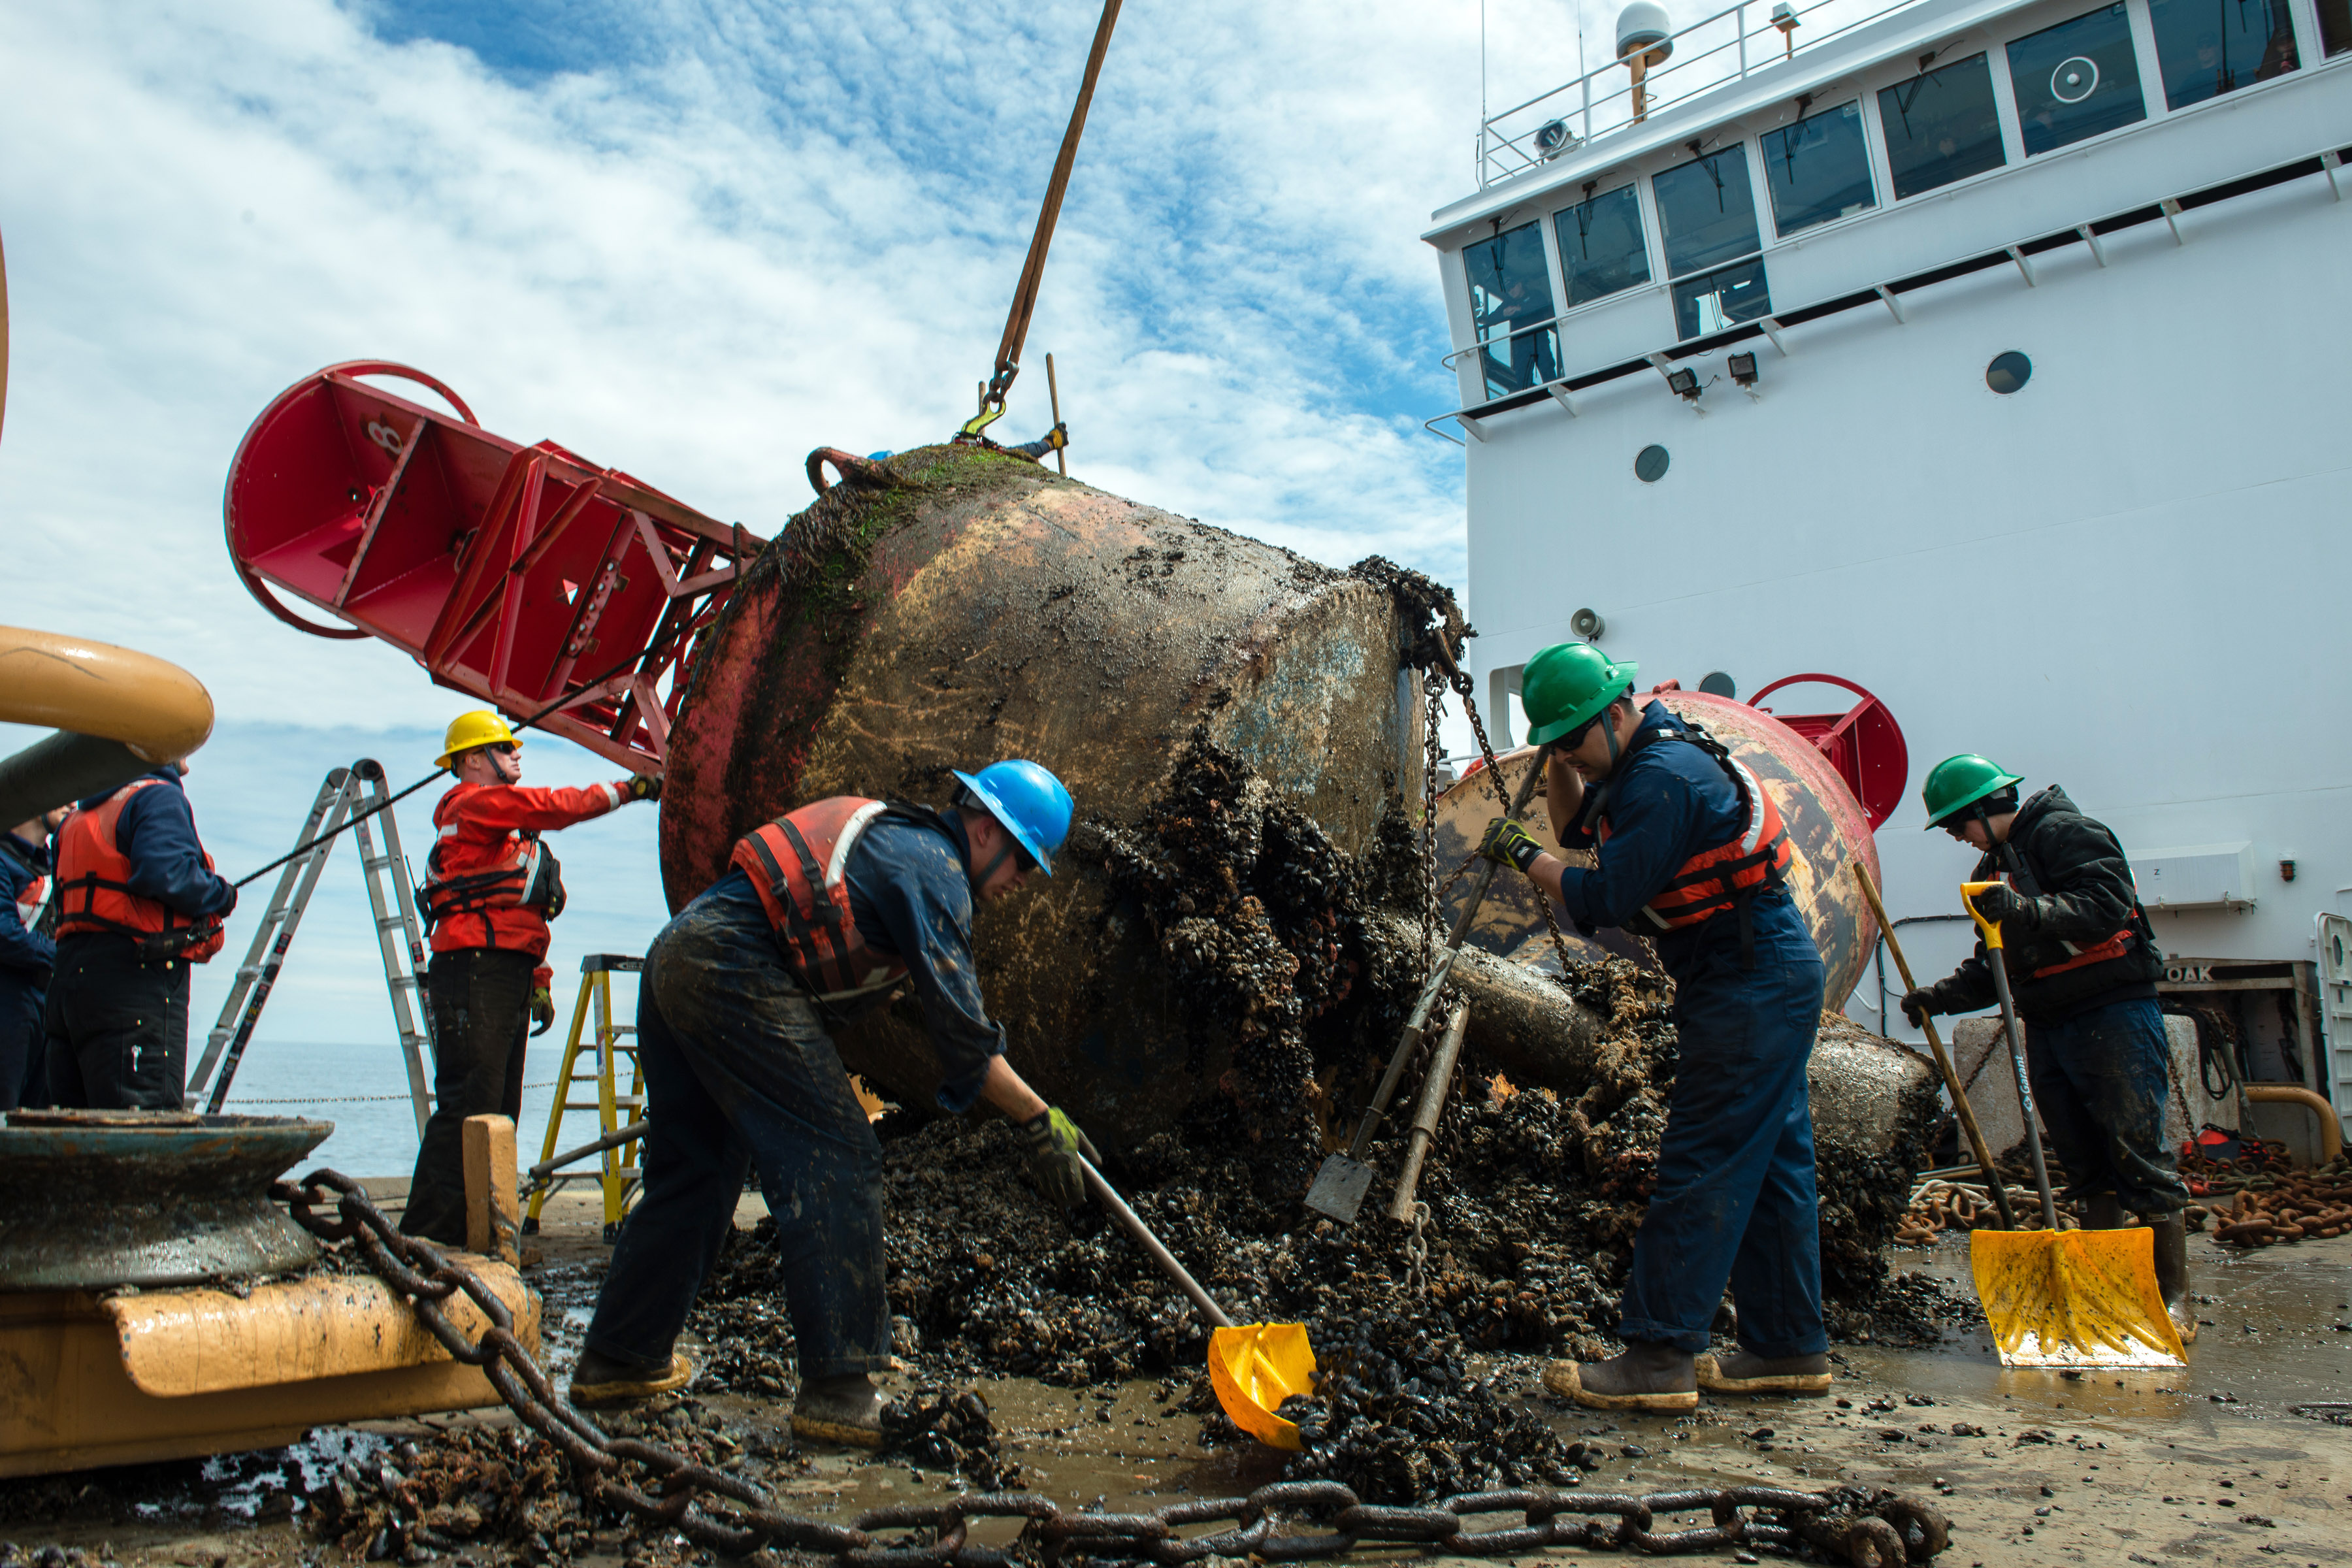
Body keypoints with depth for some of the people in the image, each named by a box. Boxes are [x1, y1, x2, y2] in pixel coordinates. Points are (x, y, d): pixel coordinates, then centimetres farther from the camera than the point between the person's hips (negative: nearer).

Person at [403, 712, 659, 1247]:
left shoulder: (508, 827, 28)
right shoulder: (472, 804, 0)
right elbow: (548, 807, -14)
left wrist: (538, 981, 18)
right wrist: (623, 790, -10)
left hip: (507, 975, 10)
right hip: (476, 968, -10)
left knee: (498, 1108, 10)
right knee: (468, 1106, -14)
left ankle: (472, 1231, 15)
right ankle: (427, 1234, -13)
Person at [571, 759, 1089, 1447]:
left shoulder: (893, 837, 24)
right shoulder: (932, 867, -6)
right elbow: (961, 1029, -10)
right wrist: (1038, 1120, -4)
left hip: (672, 958, 10)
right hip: (737, 977, -10)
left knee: (691, 1172, 20)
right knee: (835, 1164, -7)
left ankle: (617, 1360, 32)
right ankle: (838, 1390, -6)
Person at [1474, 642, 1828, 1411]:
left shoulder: (1665, 778, -20)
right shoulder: (1641, 761, 12)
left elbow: (1604, 899, -21)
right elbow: (1578, 827, 23)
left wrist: (1523, 854, -9)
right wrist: (1562, 763, 7)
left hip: (1749, 990, -11)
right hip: (1768, 980, 11)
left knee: (1700, 1168, -10)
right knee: (1770, 1165, 12)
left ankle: (1659, 1357, -7)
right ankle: (1789, 1347, 20)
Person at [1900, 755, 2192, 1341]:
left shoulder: (2064, 831, -5)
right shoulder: (1994, 868, 20)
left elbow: (2109, 904, -19)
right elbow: (1992, 967, 19)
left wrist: (2027, 912, -28)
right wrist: (1941, 995, 5)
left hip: (2112, 1013, -8)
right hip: (2047, 1025, 8)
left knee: (2139, 1152, -6)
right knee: (2085, 1164, 8)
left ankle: (2175, 1297, 1)